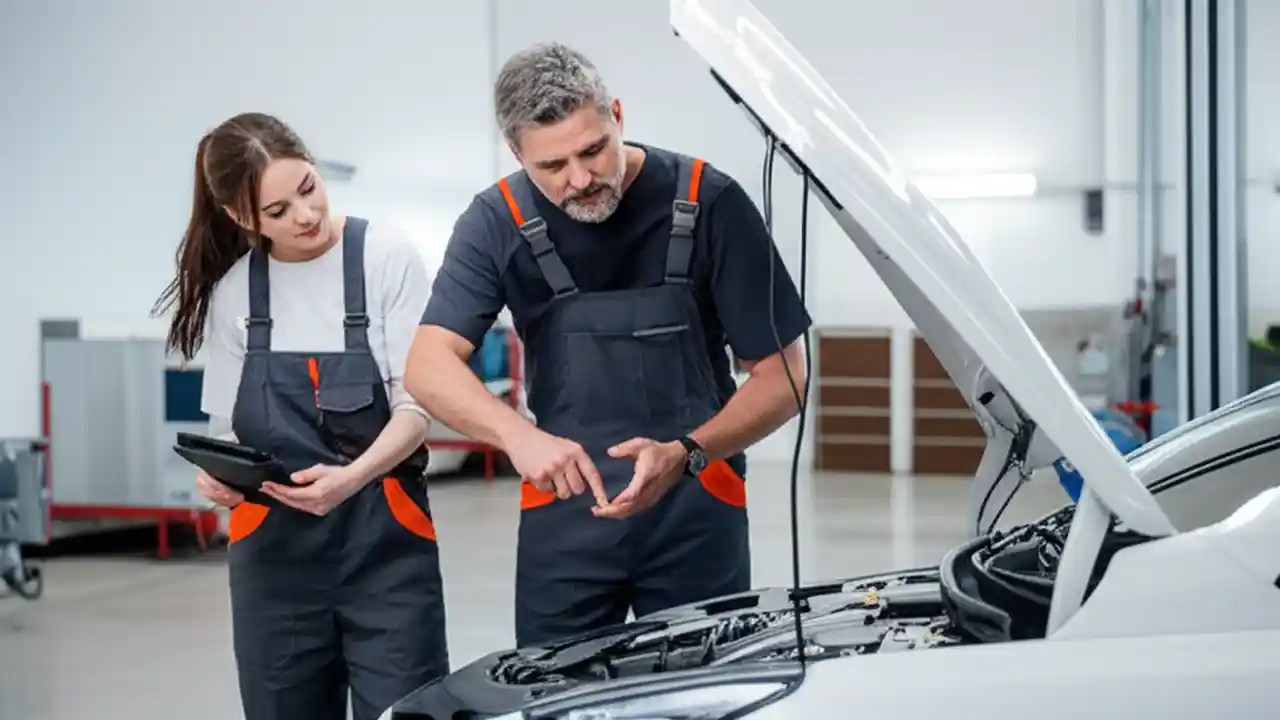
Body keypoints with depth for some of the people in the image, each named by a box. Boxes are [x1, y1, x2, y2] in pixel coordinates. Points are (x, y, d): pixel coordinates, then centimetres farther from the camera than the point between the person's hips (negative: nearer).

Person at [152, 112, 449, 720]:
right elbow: (228, 426, 12)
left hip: (384, 537, -3)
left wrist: (352, 476, -24)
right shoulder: (231, 290, 5)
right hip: (273, 544, 3)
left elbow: (417, 402, -7)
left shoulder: (386, 258, -5)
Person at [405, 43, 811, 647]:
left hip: (696, 510, -1)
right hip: (561, 511, 1)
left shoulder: (709, 202, -11)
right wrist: (521, 437, -35)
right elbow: (429, 367, -17)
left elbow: (782, 376, -8)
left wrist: (685, 455, -24)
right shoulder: (498, 221, -6)